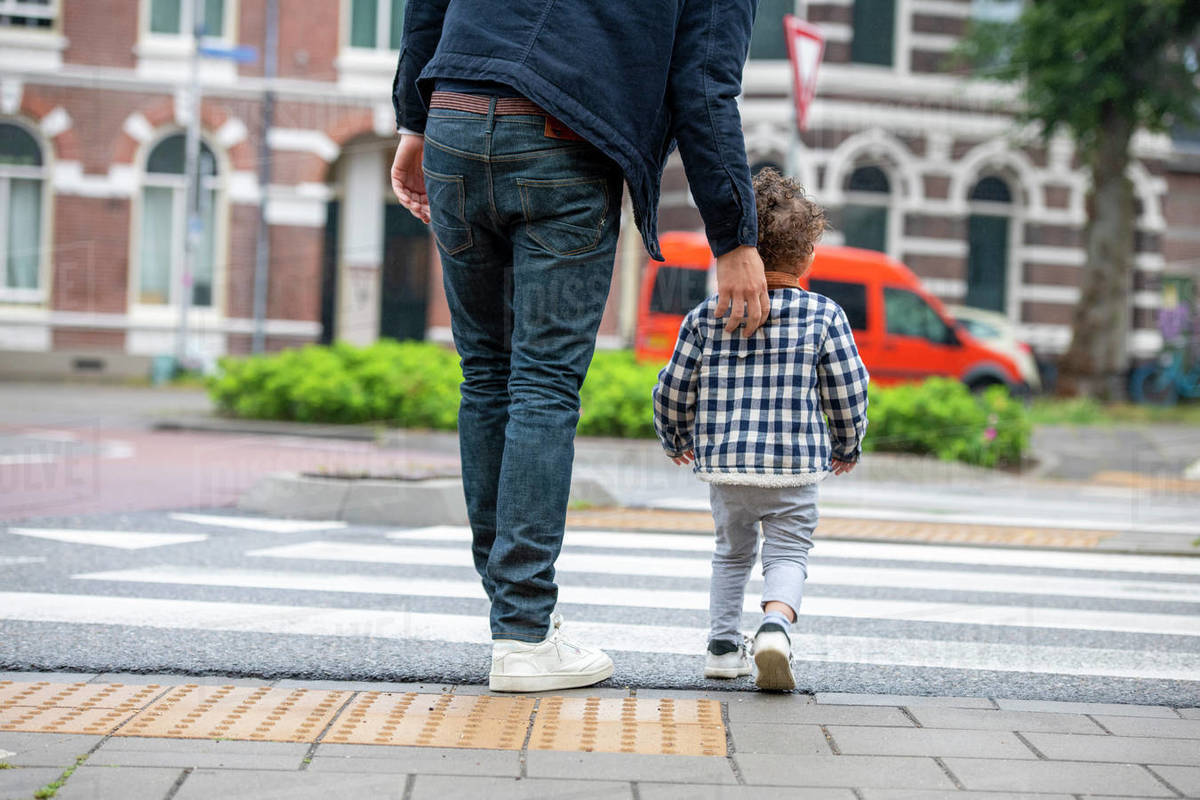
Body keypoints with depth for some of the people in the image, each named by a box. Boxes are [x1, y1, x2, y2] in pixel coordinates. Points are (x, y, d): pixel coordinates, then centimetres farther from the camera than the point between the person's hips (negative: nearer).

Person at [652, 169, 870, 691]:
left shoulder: (705, 316, 1)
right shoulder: (823, 316, -4)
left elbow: (672, 392, 4)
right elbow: (847, 394, -1)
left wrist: (676, 442, 23)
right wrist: (847, 449, 16)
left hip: (722, 462, 3)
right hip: (794, 466, -3)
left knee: (732, 551, 23)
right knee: (788, 552, 4)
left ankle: (723, 645, 20)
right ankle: (775, 624, -24)